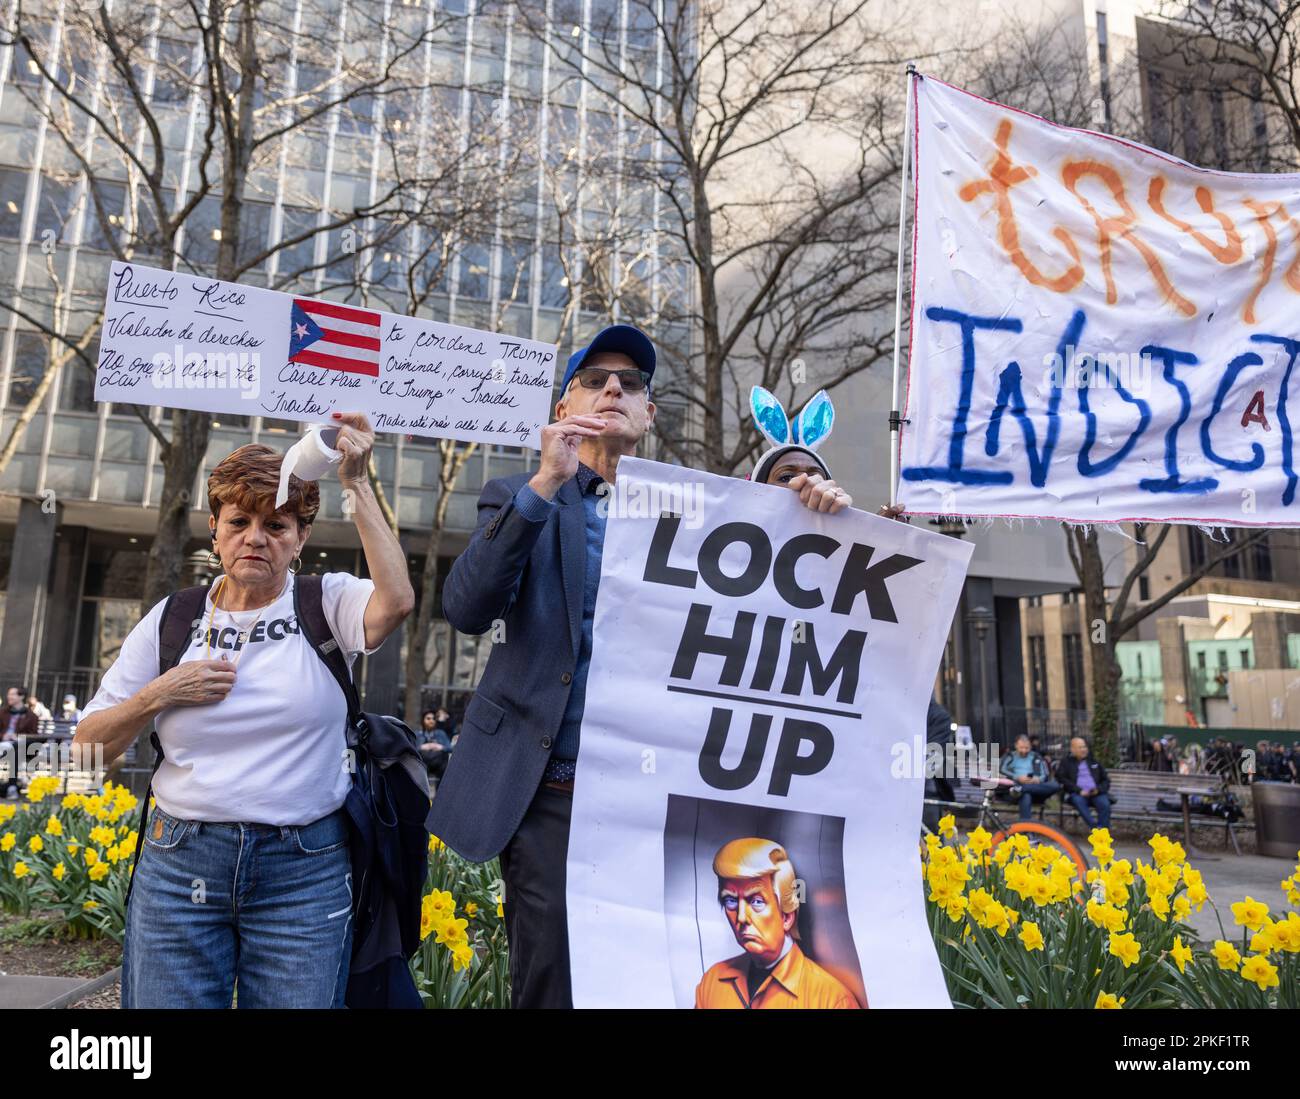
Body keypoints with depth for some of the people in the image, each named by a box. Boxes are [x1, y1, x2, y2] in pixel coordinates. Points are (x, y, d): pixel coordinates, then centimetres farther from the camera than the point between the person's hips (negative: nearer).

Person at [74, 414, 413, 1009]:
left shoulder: (325, 604, -2)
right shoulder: (170, 621, 6)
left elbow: (396, 600, -27)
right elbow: (88, 747, 10)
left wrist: (356, 484, -25)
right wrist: (157, 694, -9)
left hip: (305, 870, -2)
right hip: (180, 862, 3)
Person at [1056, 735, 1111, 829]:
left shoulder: (1094, 761, 23)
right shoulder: (1066, 762, 14)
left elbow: (1106, 780, 20)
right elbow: (1061, 779, 0)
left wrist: (1098, 789, -3)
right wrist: (1079, 791, -12)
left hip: (1096, 793, 2)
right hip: (1077, 794, -2)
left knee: (1104, 803, -30)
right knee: (1078, 800, -35)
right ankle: (1096, 829, -41)